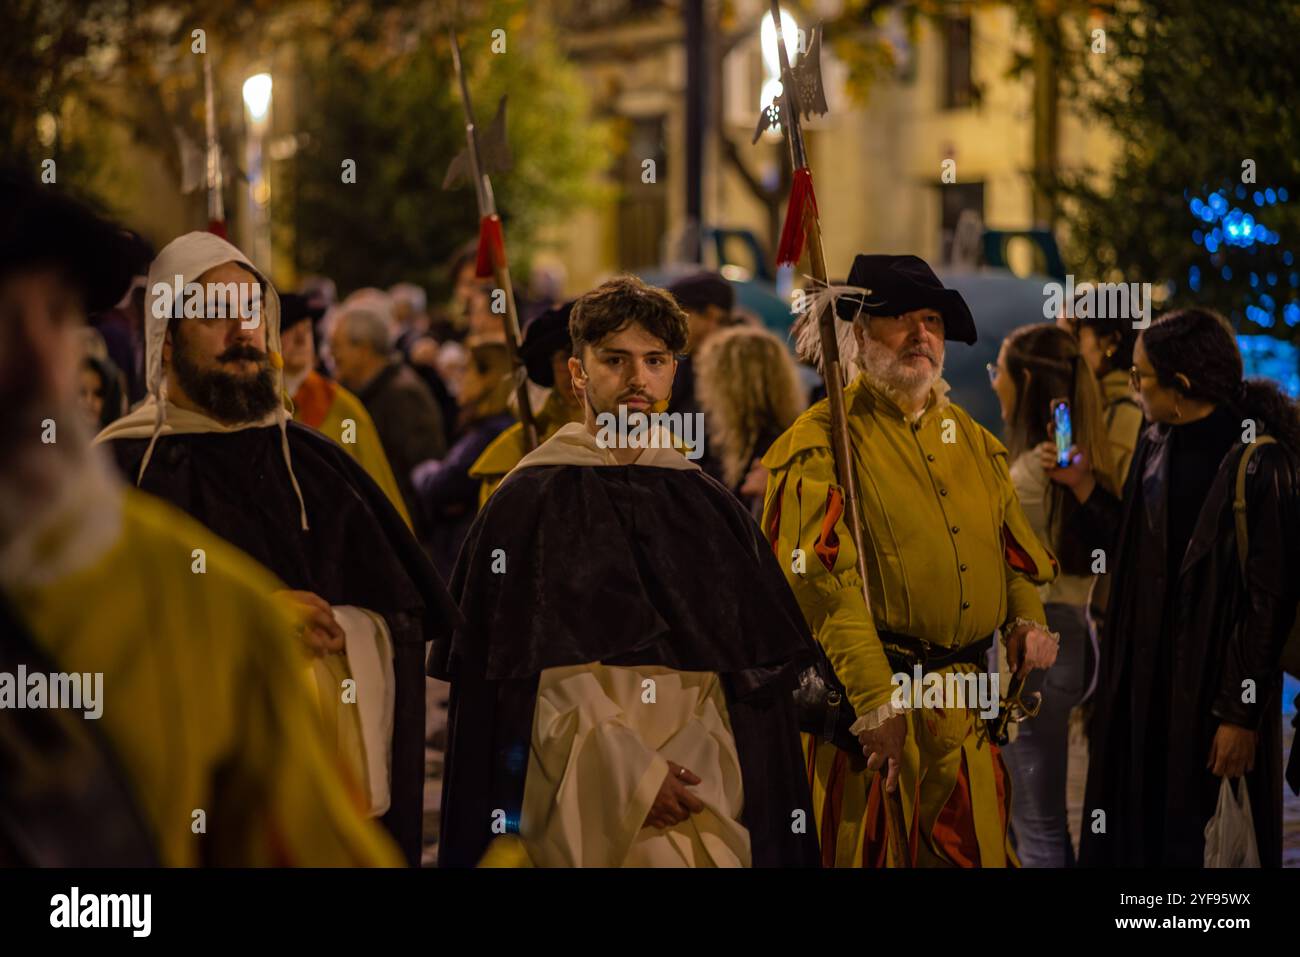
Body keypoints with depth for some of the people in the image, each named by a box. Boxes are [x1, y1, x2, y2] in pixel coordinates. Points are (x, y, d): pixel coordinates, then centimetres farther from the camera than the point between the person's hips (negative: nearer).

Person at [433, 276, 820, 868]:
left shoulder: (709, 508, 12)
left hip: (704, 801, 3)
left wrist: (689, 773, -3)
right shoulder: (530, 502, 1)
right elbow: (539, 672, -7)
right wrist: (632, 774, -15)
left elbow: (750, 667, 10)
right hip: (590, 805, -3)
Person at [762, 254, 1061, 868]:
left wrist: (1028, 620, 1)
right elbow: (824, 582, -15)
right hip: (872, 706, -6)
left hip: (967, 709, 6)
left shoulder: (971, 440, 15)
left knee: (974, 850, 10)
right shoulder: (821, 443, -6)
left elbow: (1013, 547, 23)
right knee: (873, 851, -1)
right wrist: (877, 700, -22)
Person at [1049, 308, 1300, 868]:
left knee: (1195, 843, 0)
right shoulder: (1156, 447, 8)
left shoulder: (1254, 462, -16)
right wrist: (1082, 486, 11)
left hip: (1214, 687, -7)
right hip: (1145, 683, 7)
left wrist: (1242, 713, -17)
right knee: (1135, 842, 10)